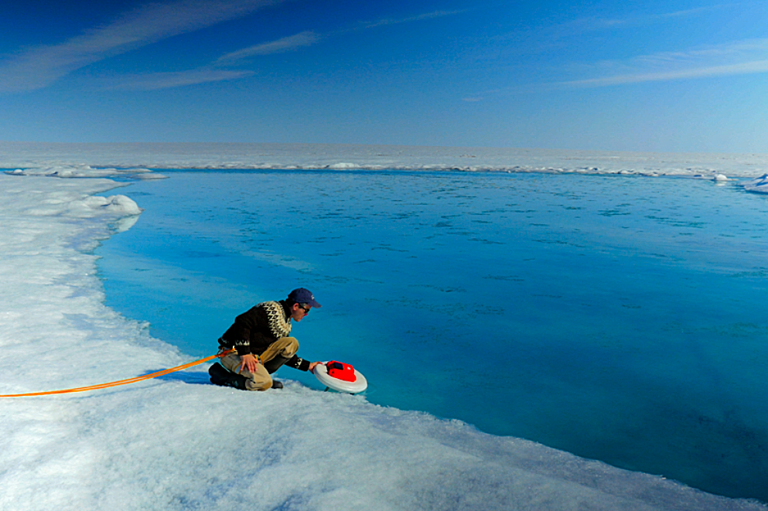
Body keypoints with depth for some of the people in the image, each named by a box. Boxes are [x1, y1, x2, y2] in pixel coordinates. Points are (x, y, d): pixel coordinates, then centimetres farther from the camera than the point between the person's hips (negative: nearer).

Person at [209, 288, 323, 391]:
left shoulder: (286, 323, 13)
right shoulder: (271, 310, -16)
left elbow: (285, 352, 19)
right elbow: (242, 322, -26)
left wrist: (307, 366, 13)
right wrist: (244, 353, -29)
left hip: (256, 355, 8)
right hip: (234, 352, -8)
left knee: (292, 343, -6)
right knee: (264, 383, -31)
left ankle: (261, 374, -3)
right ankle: (220, 374, -11)